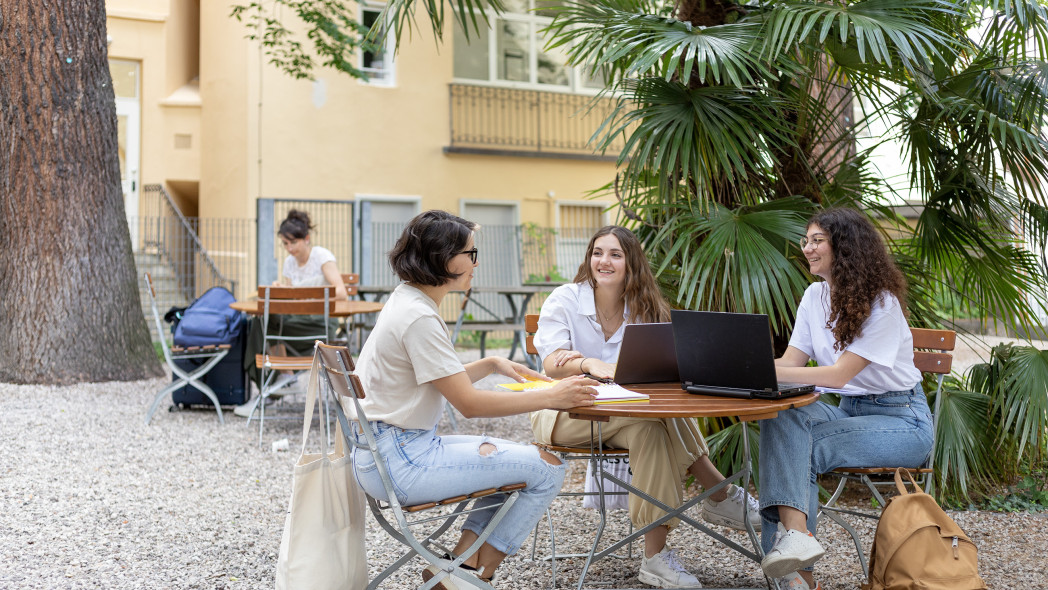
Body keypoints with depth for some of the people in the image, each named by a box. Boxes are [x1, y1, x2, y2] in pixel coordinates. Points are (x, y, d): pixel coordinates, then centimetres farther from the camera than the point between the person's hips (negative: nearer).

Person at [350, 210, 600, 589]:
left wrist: (491, 365, 12)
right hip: (398, 462, -10)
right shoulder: (419, 317, -20)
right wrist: (552, 397, -16)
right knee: (547, 468, -9)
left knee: (516, 460, 17)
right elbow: (469, 404, -20)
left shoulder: (408, 302, 11)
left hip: (401, 446, 10)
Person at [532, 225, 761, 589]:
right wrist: (589, 364, -42)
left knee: (650, 429, -33)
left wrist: (579, 358, -25)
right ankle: (721, 494, -20)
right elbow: (552, 364, -18)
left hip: (624, 413, 4)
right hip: (563, 412, -3)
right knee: (653, 412, -31)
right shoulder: (564, 300, -3)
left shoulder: (644, 309, 5)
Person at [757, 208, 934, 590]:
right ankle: (795, 535, -36)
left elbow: (840, 374, -22)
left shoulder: (880, 301, -15)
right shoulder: (815, 296, 8)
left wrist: (766, 373, -30)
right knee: (780, 414, -26)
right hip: (849, 411, 6)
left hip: (900, 419, -6)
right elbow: (790, 361, 0)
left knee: (802, 448, -28)